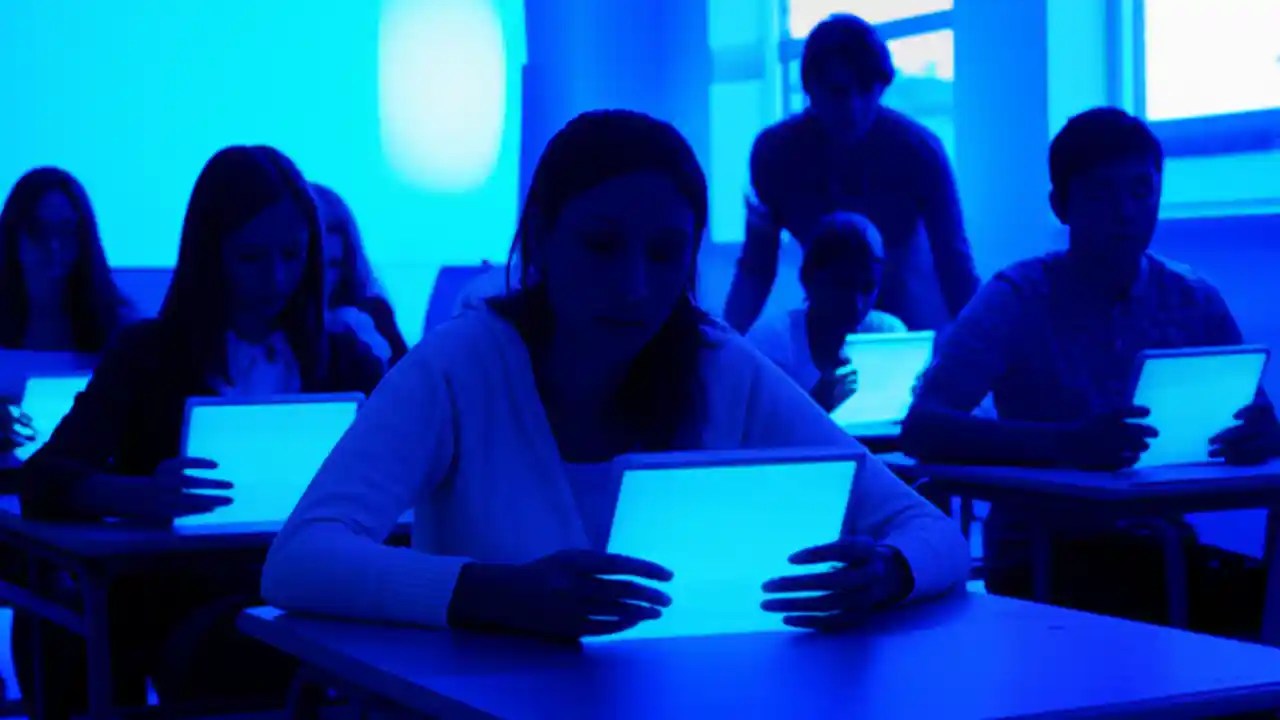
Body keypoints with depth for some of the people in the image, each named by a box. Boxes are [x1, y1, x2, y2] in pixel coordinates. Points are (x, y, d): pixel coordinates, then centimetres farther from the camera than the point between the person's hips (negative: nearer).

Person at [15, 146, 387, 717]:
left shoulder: (342, 358, 12)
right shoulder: (148, 353, 4)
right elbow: (44, 479, -9)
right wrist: (143, 495, -32)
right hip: (177, 600, -1)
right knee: (219, 642, -36)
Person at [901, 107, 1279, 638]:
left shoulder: (1196, 303, 5)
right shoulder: (1015, 300, -7)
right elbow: (922, 428, -20)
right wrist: (1064, 443, -36)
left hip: (1159, 549, 4)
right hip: (1039, 561, -4)